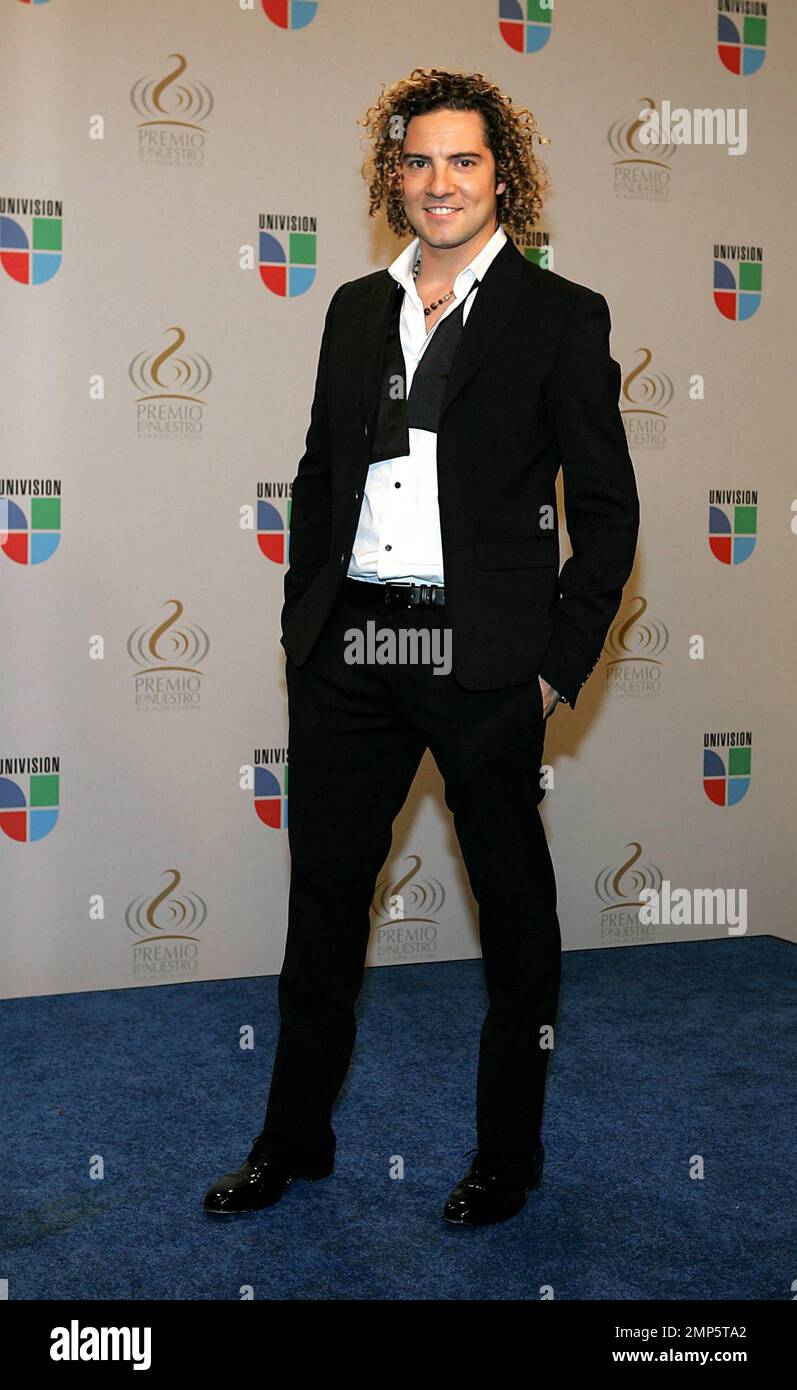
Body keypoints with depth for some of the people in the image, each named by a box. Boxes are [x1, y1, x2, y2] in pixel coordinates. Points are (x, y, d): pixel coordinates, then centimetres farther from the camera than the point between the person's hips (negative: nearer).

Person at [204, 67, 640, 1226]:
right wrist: (301, 623, 8)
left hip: (484, 657, -4)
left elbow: (607, 510, -2)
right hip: (348, 651, 5)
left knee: (514, 907, 10)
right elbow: (319, 476, 16)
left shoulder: (559, 316, -1)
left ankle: (509, 1152, 28)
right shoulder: (356, 310, 12)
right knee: (322, 899, 13)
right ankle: (295, 1136, 31)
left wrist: (561, 662, -8)